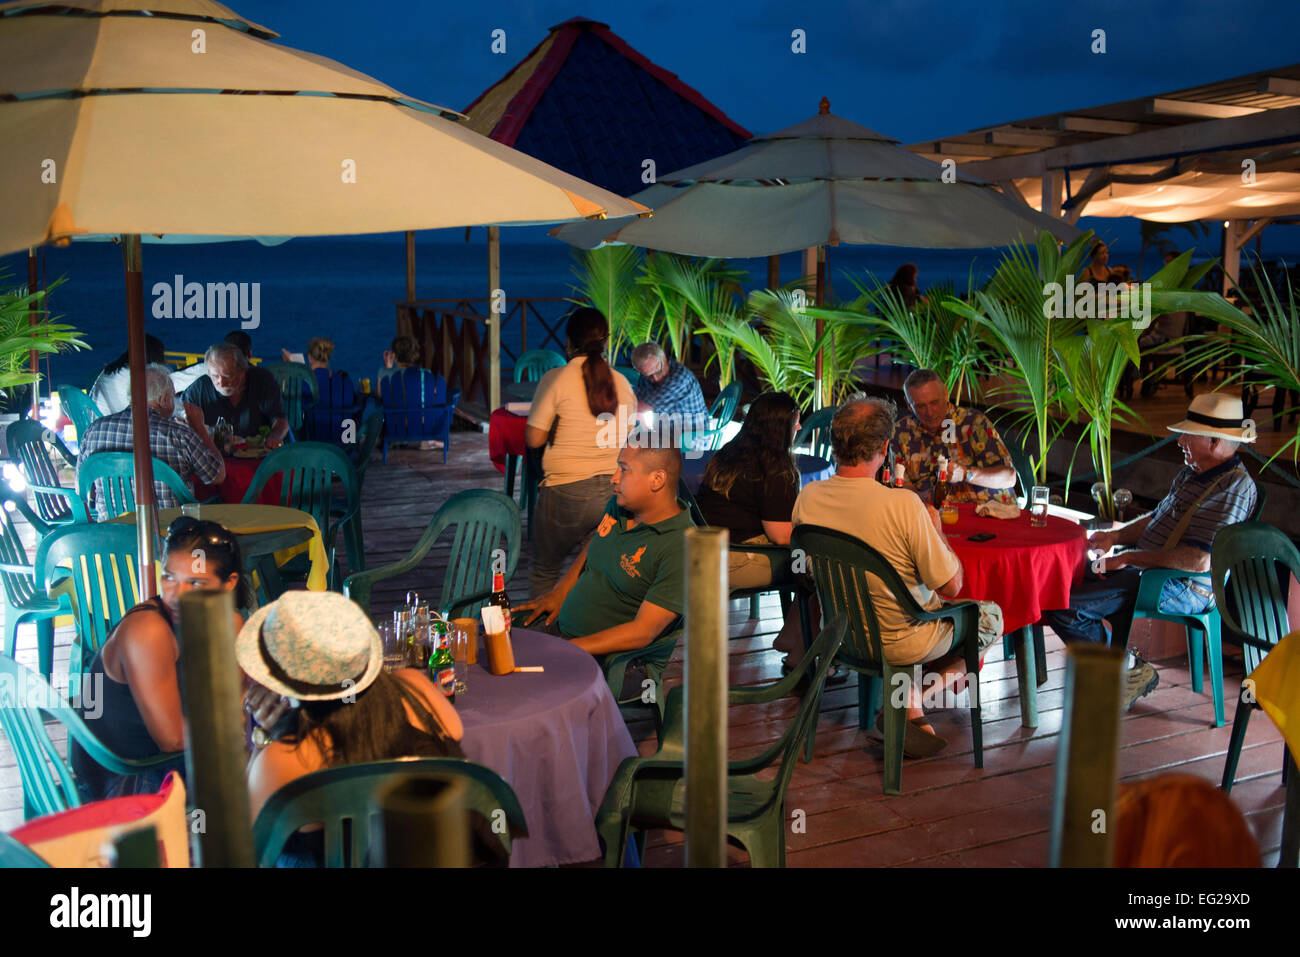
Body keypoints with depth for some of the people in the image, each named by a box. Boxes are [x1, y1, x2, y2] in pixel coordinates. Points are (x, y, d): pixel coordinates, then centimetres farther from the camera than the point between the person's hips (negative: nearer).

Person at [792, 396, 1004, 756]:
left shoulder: (807, 497, -13)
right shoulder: (903, 504, -29)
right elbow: (951, 585, -20)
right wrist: (936, 530, -3)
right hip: (900, 642, -5)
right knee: (990, 615, 22)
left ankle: (910, 709, 21)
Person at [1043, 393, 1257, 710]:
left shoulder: (1235, 487, -18)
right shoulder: (1191, 474, 13)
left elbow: (1200, 561, -26)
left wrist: (1131, 558, -20)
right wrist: (1116, 536, 11)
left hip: (1182, 588, -10)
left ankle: (1130, 672, -1)